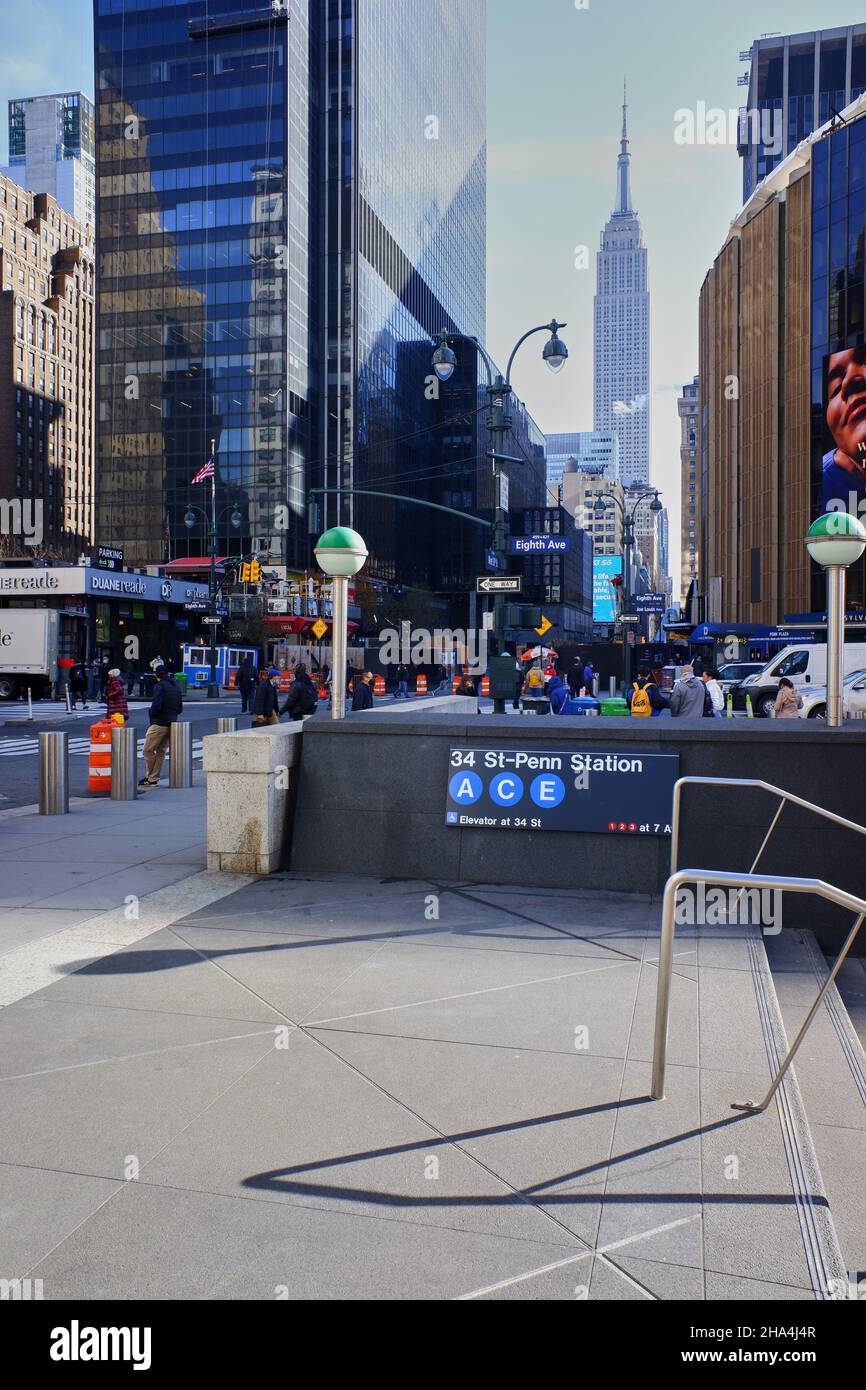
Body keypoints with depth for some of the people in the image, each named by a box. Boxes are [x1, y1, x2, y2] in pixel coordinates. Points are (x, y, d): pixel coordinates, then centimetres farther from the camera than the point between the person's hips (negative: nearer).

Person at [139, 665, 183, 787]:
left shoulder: (159, 686, -10)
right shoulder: (175, 687, 13)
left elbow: (156, 706, -19)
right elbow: (180, 708, 14)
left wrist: (152, 717, -2)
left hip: (159, 724, -8)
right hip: (171, 724, 8)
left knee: (148, 751, 1)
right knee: (161, 752, 11)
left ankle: (150, 778, 5)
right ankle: (154, 778, 13)